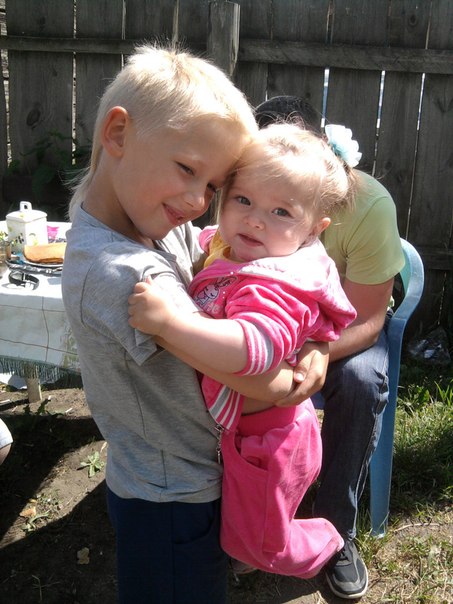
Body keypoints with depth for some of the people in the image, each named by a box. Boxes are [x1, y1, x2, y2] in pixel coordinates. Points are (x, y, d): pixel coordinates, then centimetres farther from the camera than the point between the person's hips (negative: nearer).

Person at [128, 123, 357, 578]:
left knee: (257, 543, 19)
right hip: (234, 432, 9)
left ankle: (332, 545, 45)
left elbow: (256, 346, -55)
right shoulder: (220, 247, -6)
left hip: (262, 441, -9)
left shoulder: (275, 291, -36)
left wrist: (169, 320, -59)